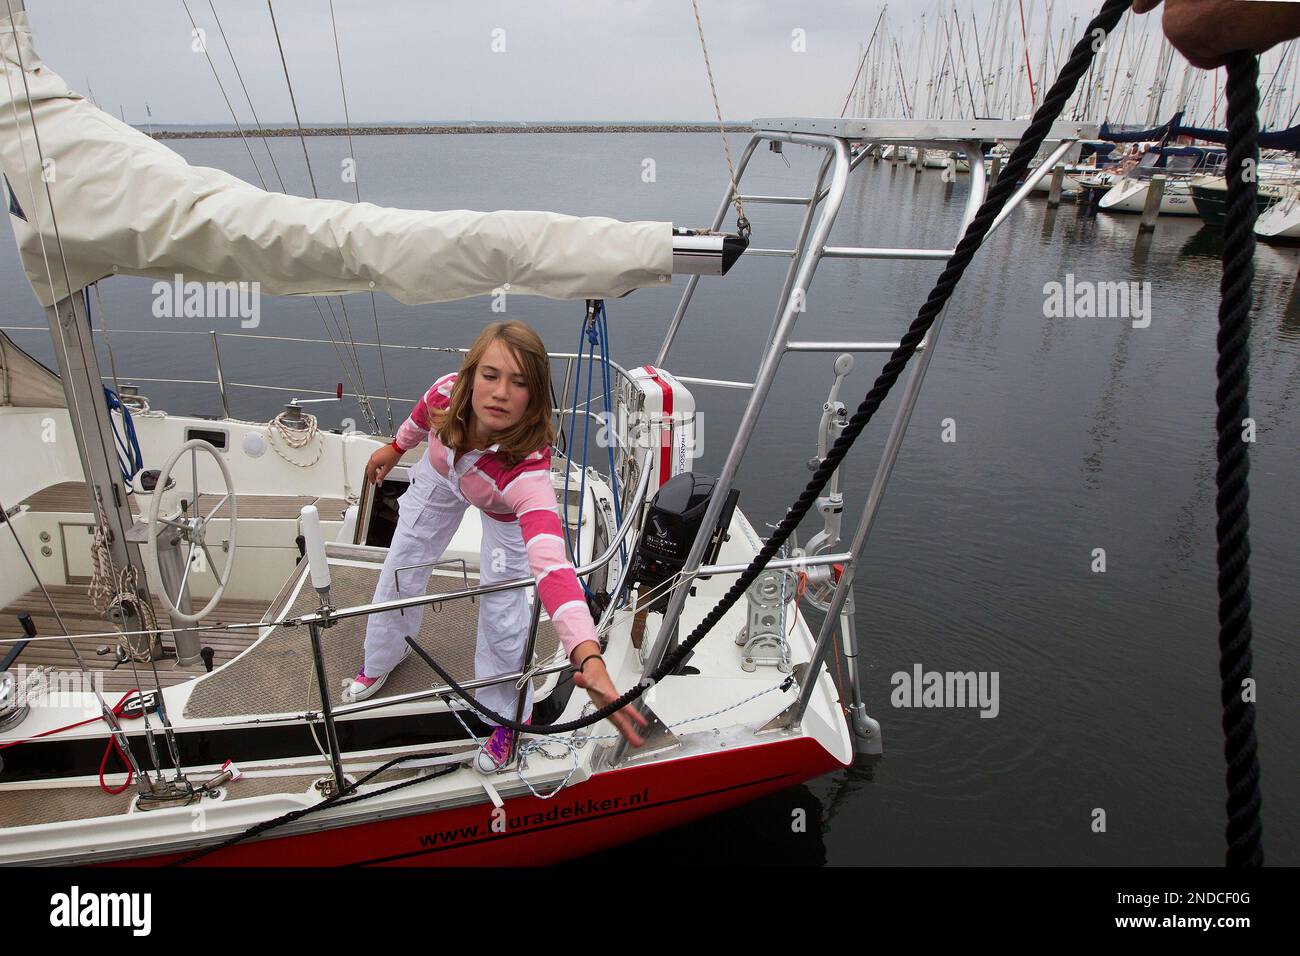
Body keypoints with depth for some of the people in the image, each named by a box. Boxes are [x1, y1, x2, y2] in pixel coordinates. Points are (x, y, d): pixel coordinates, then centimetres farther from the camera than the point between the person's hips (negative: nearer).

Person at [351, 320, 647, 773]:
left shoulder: (528, 468, -49)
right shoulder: (446, 392, -38)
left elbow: (551, 564, -63)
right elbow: (422, 415, -10)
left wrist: (588, 658, -75)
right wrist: (395, 448, 10)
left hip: (505, 512, -4)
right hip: (440, 477, 4)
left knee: (502, 611, -3)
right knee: (400, 570, 17)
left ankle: (506, 717, 27)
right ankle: (381, 660, 50)